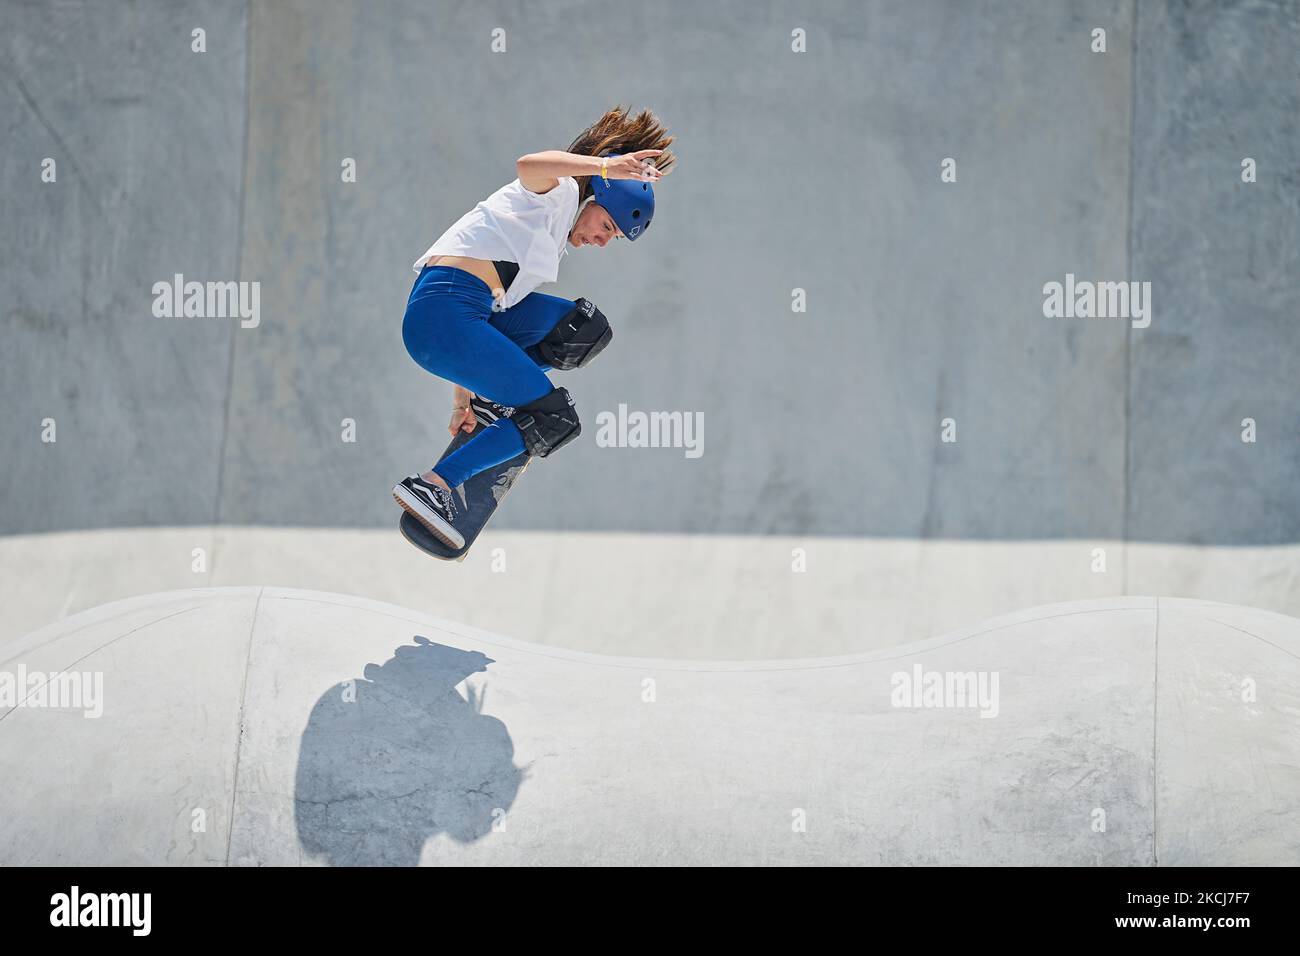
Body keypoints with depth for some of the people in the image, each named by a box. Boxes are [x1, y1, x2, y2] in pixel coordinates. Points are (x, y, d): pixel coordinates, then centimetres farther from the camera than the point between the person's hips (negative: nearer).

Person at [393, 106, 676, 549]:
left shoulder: (555, 241, 29)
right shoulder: (560, 191, 2)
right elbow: (528, 166, -25)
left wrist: (463, 397, 32)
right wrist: (607, 168, -37)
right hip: (444, 314, -9)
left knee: (586, 328, 9)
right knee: (554, 418, -7)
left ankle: (492, 398, 13)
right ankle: (432, 484, -9)